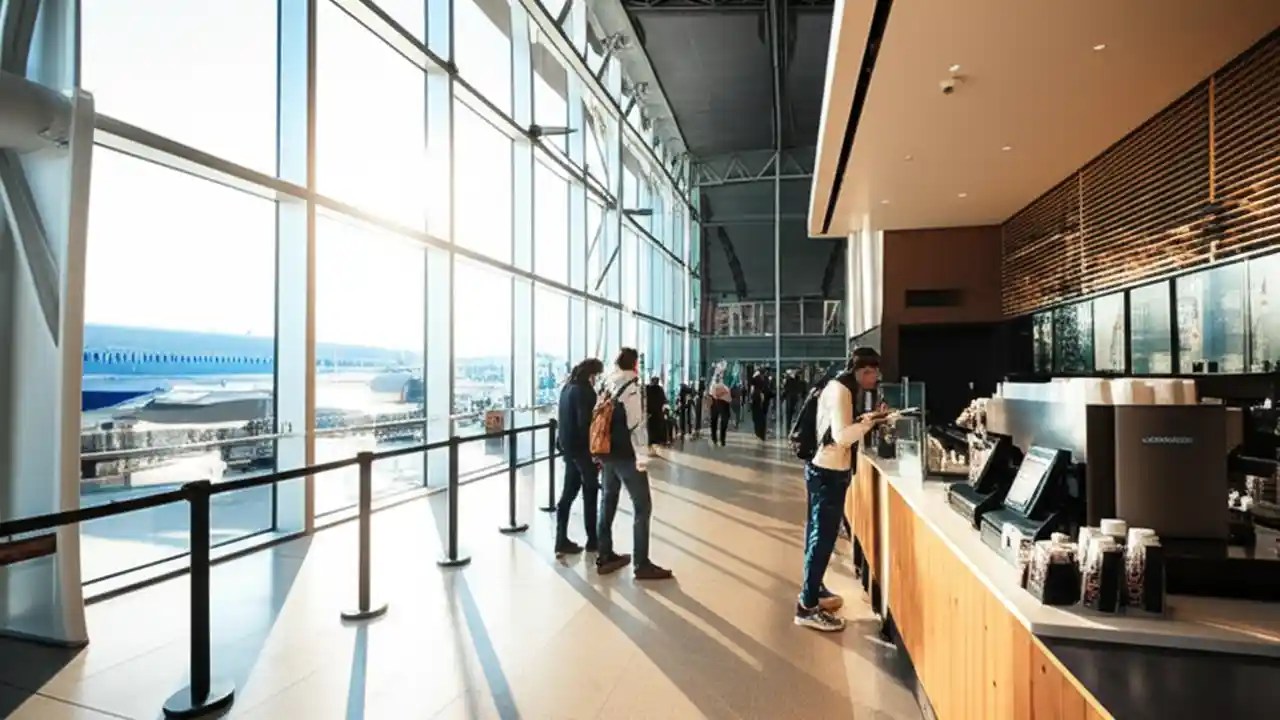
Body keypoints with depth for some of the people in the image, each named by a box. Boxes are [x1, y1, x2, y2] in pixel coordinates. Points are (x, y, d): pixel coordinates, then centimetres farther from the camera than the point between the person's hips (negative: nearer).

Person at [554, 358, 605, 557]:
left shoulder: (567, 387, 11)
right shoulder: (584, 391, -17)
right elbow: (587, 422, -21)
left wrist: (564, 440, 18)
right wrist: (595, 449, -15)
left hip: (568, 445, 8)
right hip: (582, 447, -8)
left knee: (569, 491, 12)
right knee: (590, 492, 5)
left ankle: (562, 541, 14)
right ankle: (593, 540, 16)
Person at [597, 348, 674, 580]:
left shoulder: (606, 387, 11)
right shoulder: (631, 387, -13)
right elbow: (636, 425, -19)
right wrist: (642, 458, -18)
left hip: (607, 454, 8)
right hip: (627, 456, -8)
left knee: (607, 503, 14)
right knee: (642, 506, -1)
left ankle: (605, 557, 23)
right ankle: (642, 565, 2)